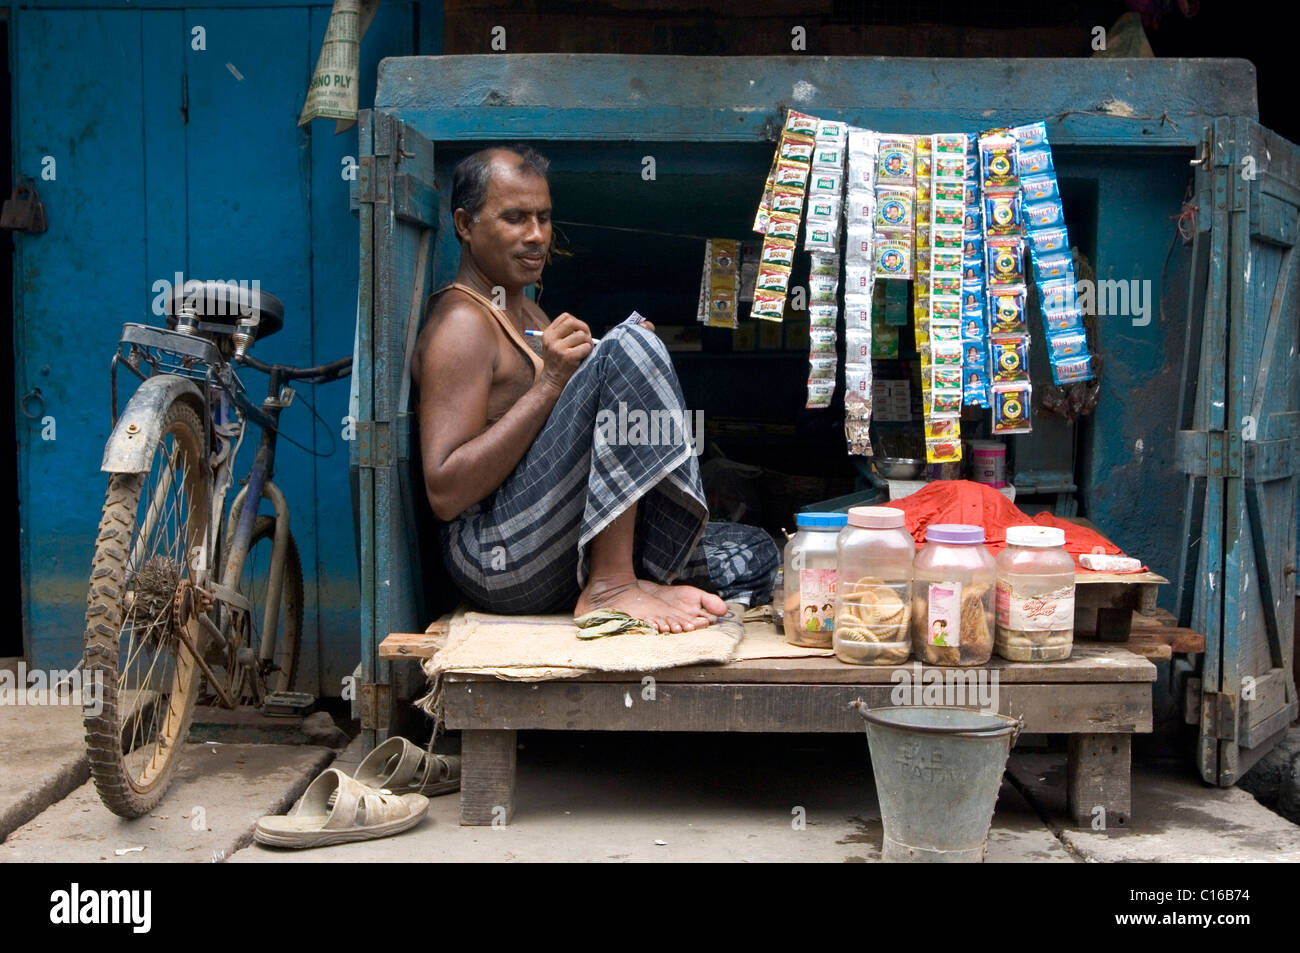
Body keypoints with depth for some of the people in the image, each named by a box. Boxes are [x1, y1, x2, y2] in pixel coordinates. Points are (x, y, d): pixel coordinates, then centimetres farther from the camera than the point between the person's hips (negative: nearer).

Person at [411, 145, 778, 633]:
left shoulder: (527, 313, 25)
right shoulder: (463, 324, -7)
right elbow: (445, 493, -17)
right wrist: (548, 384, -19)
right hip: (499, 554, -9)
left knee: (754, 555, 5)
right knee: (631, 347, -23)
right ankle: (612, 586, -26)